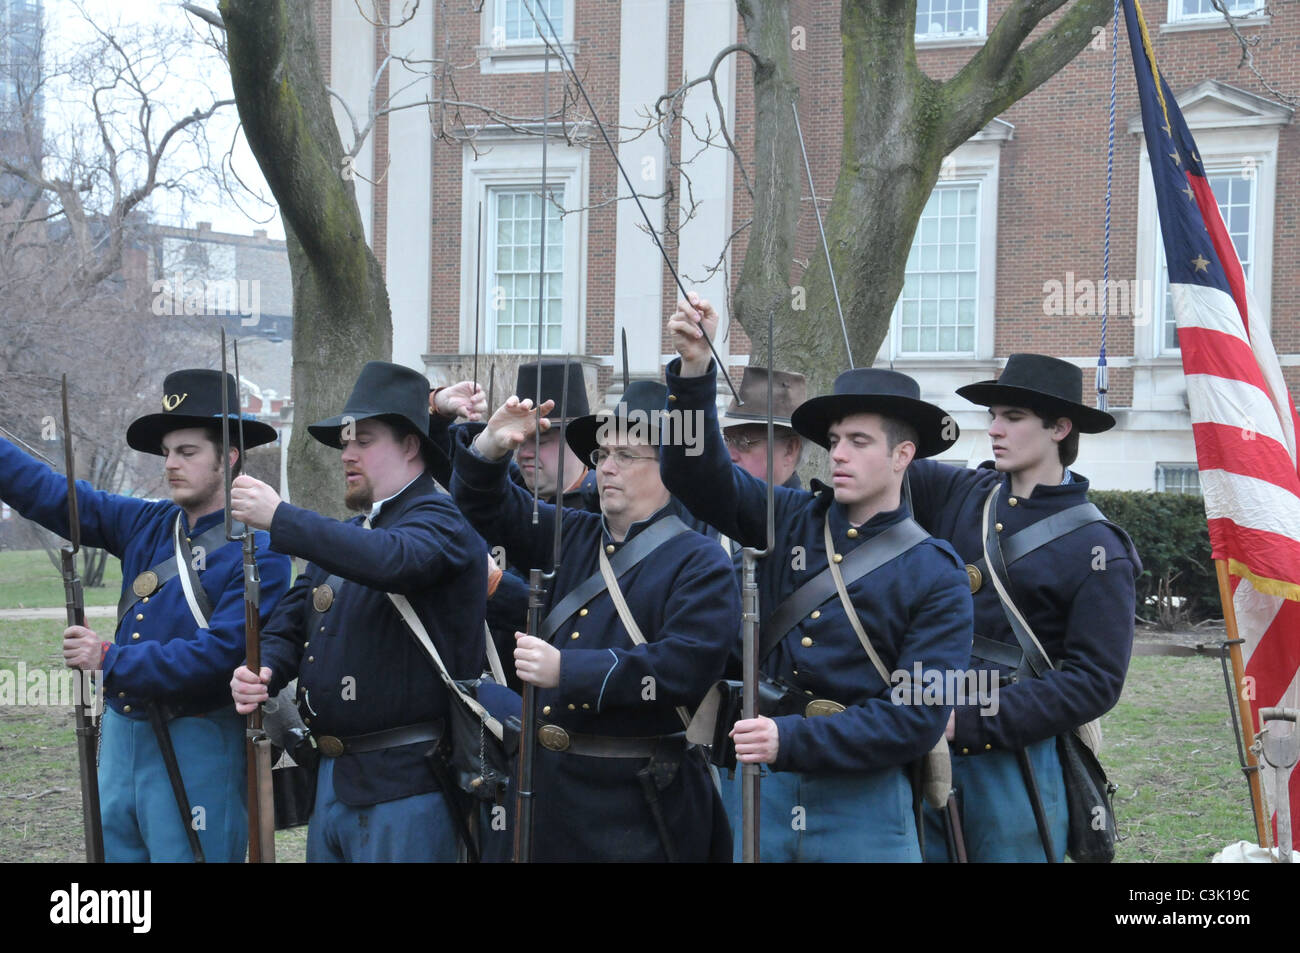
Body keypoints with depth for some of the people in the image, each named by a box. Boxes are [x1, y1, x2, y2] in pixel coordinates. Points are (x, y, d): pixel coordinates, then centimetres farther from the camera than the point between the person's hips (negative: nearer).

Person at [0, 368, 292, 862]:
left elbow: (218, 655, -21)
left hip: (198, 746, -6)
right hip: (122, 736, 7)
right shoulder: (146, 525, 8)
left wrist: (109, 659, -20)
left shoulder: (258, 555, -12)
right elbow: (47, 493, 9)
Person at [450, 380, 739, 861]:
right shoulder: (571, 537, 14)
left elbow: (685, 666, -19)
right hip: (552, 786, 6)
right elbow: (488, 507, 19)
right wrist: (492, 445, -4)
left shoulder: (700, 564, -7)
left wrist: (566, 670, -24)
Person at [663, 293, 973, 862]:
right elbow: (699, 473, 0)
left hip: (862, 798, -3)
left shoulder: (936, 575, -4)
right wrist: (694, 366, -14)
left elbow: (917, 718, -11)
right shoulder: (792, 520, 7)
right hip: (760, 782, 3)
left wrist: (793, 740, -20)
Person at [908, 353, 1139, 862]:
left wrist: (971, 721, -18)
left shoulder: (1098, 551, -7)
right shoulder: (958, 493, 6)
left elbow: (1095, 682, -11)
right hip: (925, 746, 4)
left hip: (1018, 758, -4)